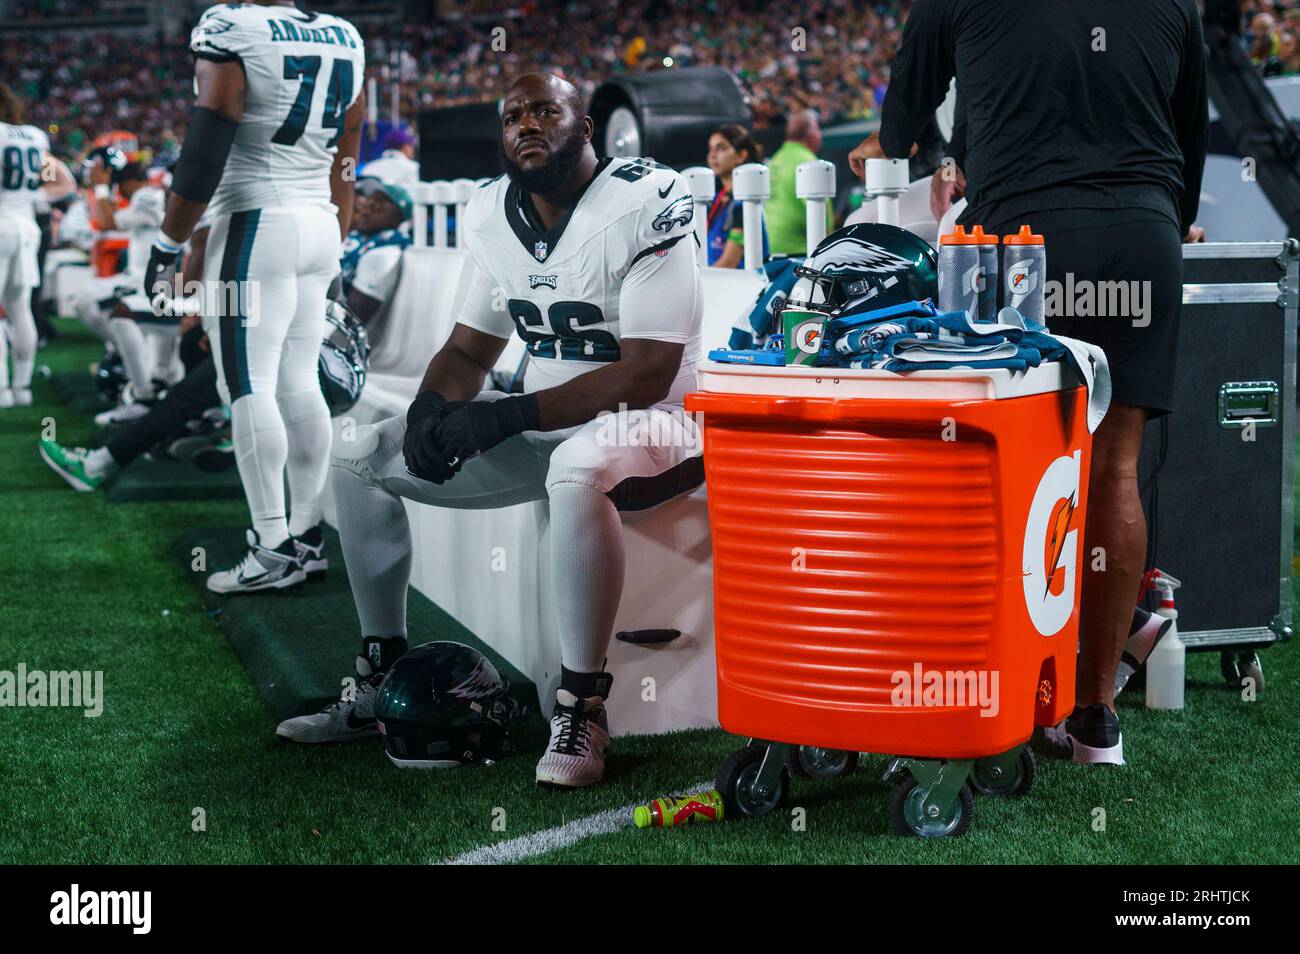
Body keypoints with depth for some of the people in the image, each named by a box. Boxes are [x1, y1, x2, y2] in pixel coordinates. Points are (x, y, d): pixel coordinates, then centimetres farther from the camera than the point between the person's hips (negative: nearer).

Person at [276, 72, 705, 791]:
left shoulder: (643, 207, -18)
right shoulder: (495, 216, 4)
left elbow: (648, 374, -24)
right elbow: (468, 352, 14)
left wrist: (508, 415, -26)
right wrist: (431, 410, -10)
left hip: (650, 422, -8)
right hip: (541, 424, 8)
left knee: (577, 469, -42)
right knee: (358, 461, 2)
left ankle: (581, 707, -26)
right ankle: (382, 681, 11)